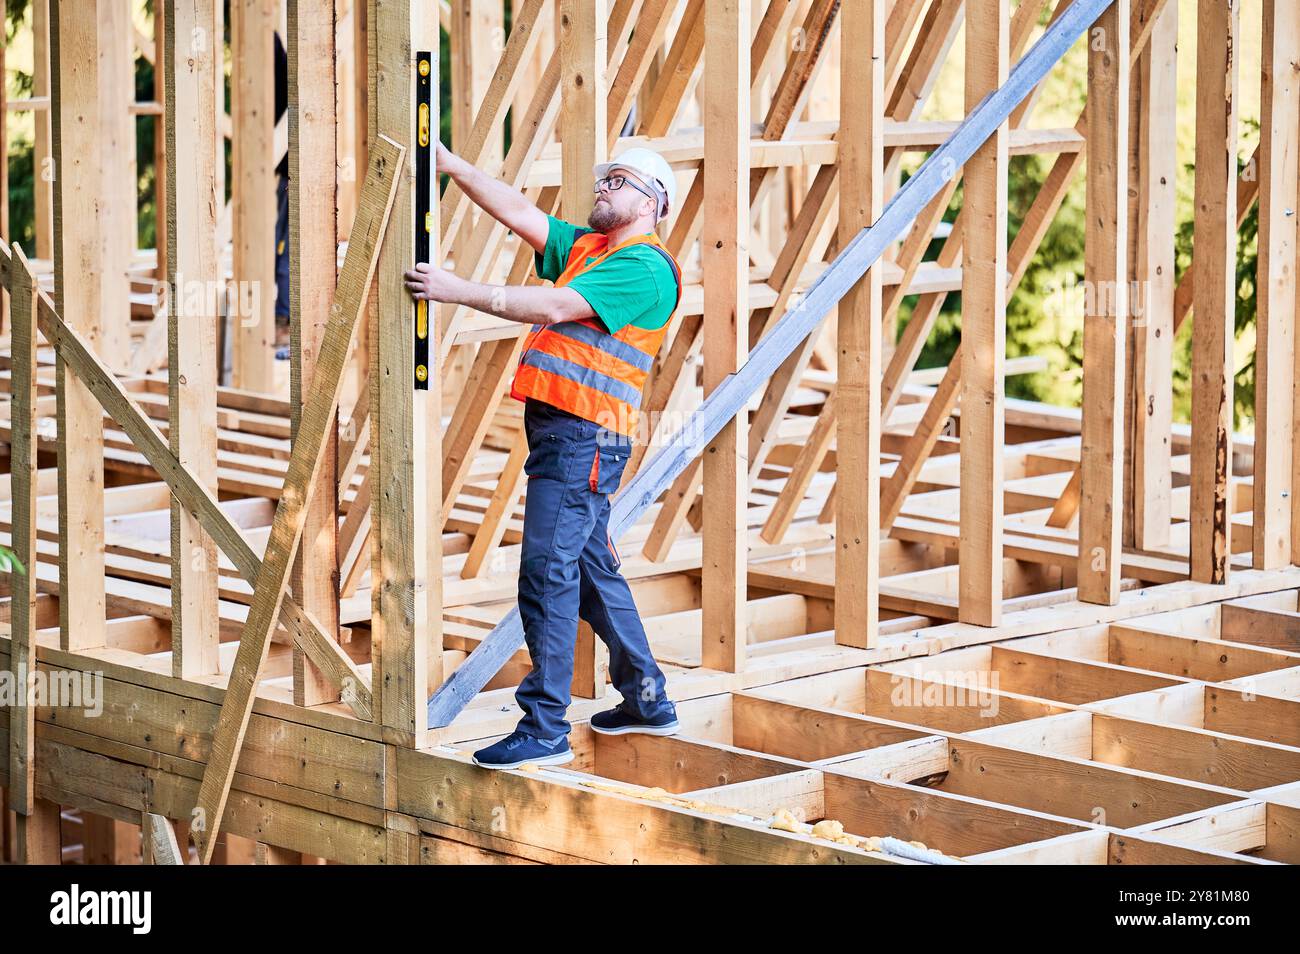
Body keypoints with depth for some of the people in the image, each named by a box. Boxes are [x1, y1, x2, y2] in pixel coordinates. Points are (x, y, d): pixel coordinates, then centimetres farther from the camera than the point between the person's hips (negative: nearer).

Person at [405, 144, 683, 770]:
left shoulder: (644, 267, -10)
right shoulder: (585, 246, 18)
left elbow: (556, 307, -19)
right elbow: (519, 214, 14)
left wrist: (460, 291, -21)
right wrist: (451, 165, 5)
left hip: (583, 436, -10)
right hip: (557, 431, 10)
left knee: (547, 571, -13)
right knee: (592, 570, 17)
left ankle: (545, 729, -12)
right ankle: (647, 701, 28)